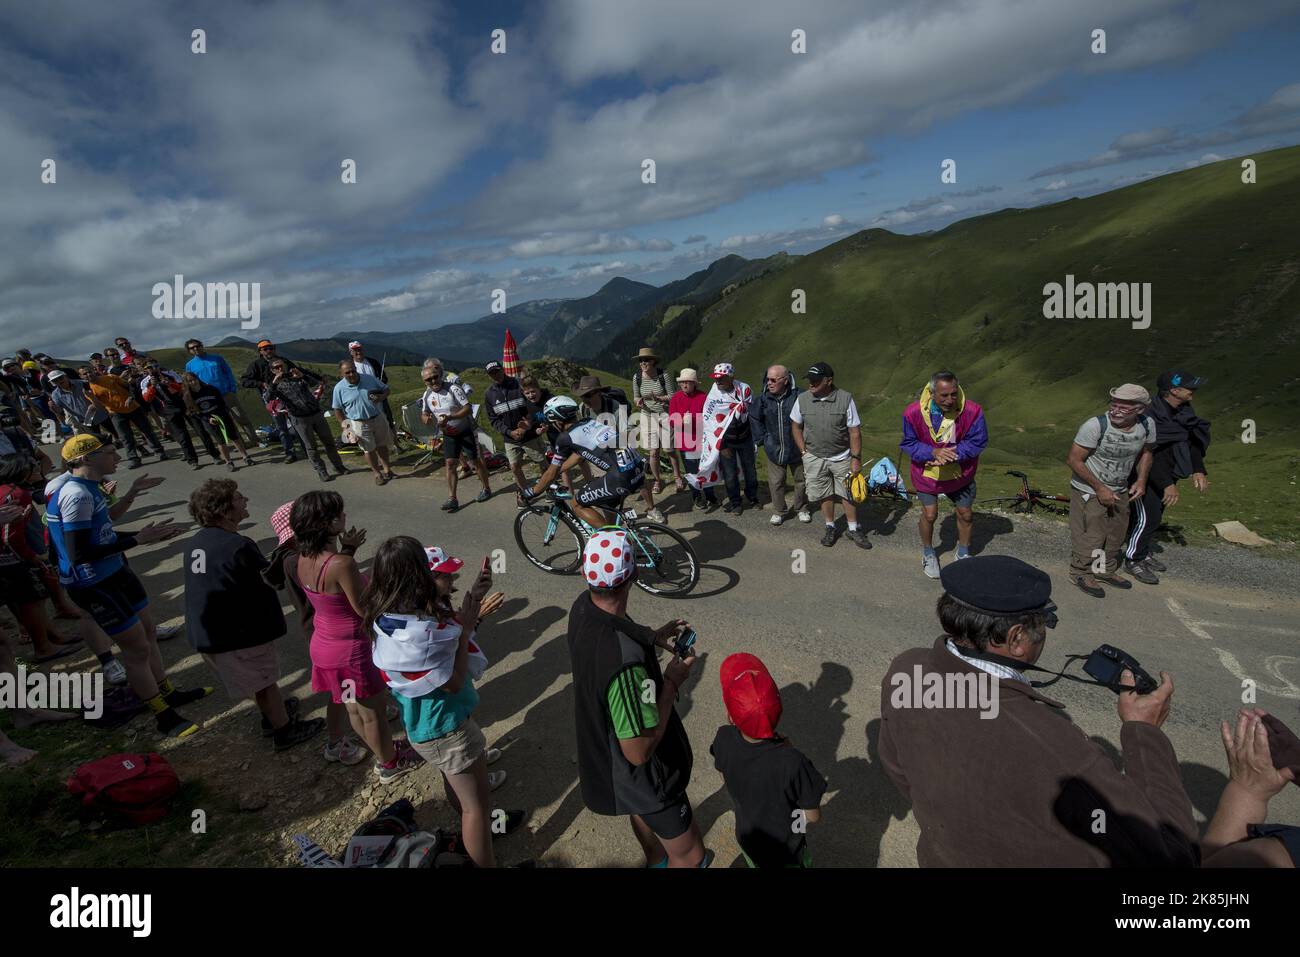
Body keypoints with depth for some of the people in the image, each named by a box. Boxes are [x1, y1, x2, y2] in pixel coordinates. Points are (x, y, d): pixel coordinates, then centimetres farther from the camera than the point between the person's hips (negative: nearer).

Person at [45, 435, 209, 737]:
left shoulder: (87, 486, 3)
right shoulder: (77, 495, -26)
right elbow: (78, 554, -29)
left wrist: (149, 533, 7)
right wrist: (137, 540, -26)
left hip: (114, 573, 9)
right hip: (93, 585, -9)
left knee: (148, 632, 21)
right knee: (138, 648, 2)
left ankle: (169, 693, 40)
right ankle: (164, 717, 18)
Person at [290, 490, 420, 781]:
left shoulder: (304, 558, -7)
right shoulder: (341, 564, -32)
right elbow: (364, 608, -23)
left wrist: (347, 551, 1)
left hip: (323, 645, 8)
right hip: (349, 651, -8)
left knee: (355, 709, 27)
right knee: (373, 712, 15)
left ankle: (384, 749, 48)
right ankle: (389, 764, 36)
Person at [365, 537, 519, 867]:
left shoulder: (395, 614, -8)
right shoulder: (413, 631, -37)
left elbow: (445, 630, 4)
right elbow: (453, 682, -27)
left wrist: (474, 597, -7)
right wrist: (466, 625, -23)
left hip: (427, 723, 10)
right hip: (444, 728, -10)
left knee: (455, 781, 33)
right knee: (477, 803, 9)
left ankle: (474, 829, 57)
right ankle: (487, 862, 27)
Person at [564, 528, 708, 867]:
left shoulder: (582, 606, -17)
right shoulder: (626, 660, -43)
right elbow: (639, 751, -32)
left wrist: (653, 636, -3)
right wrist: (672, 681, -24)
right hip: (642, 773, -9)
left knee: (642, 809, 37)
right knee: (691, 857, 14)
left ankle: (656, 860, 64)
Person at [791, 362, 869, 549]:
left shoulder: (845, 399, -14)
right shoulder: (802, 399, -8)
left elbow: (855, 432, -10)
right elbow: (796, 427, 7)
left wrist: (856, 459, -12)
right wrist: (804, 451, 1)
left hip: (842, 458, -1)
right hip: (815, 458, 1)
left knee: (848, 494, 9)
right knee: (825, 496, 11)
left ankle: (853, 530, 26)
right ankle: (831, 528, 29)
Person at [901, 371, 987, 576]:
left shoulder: (972, 411, -23)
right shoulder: (914, 412, -22)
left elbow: (978, 442, -14)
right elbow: (908, 444, -12)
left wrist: (952, 454, -27)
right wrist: (933, 452, -29)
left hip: (960, 473, 1)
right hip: (927, 473, -1)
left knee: (965, 514, 14)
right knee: (929, 514, 5)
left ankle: (963, 553, 39)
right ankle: (928, 554, 31)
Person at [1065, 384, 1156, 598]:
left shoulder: (1147, 425, -9)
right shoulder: (1095, 426, -27)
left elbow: (1145, 452, 12)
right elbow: (1074, 460, -22)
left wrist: (1141, 479, -1)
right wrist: (1099, 488, -20)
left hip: (1120, 492, 6)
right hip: (1089, 492, -6)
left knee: (1116, 535, 20)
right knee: (1090, 536, 1)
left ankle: (1106, 571, 41)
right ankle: (1081, 574, 23)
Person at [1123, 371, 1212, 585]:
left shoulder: (1184, 411, 0)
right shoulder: (1152, 417, -27)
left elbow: (1193, 440, 10)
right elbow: (1150, 455, -29)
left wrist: (1198, 470, 0)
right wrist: (1168, 484, -30)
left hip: (1166, 473, 9)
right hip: (1146, 477, -9)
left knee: (1155, 516, 18)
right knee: (1146, 518, -2)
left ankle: (1144, 553, 34)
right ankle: (1133, 560, 13)